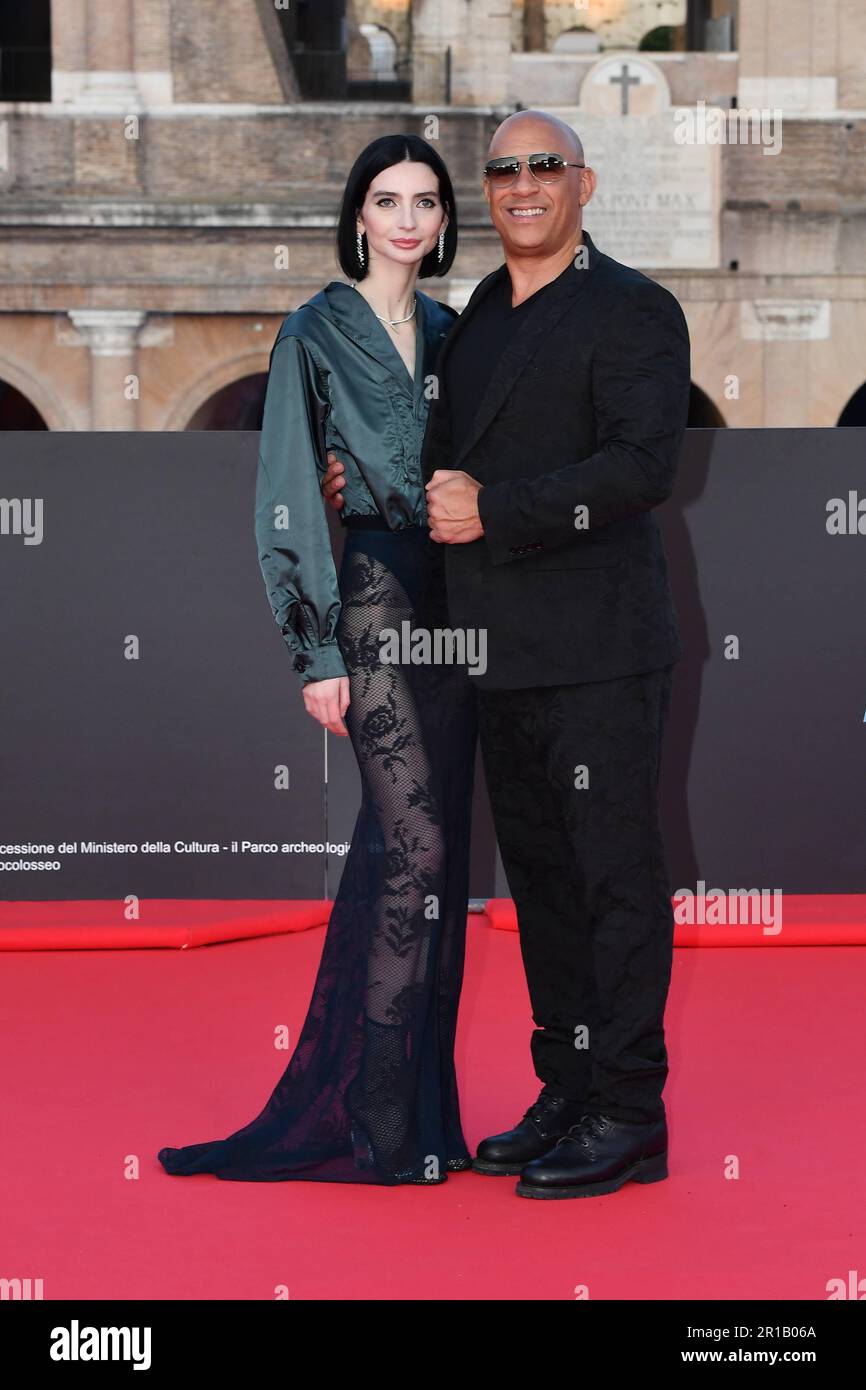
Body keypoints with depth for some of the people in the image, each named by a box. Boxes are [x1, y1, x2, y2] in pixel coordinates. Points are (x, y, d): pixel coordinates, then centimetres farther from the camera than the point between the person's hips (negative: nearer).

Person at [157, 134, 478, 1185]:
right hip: (370, 598, -6)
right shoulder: (316, 334, -3)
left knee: (417, 848, 7)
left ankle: (417, 1095, 13)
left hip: (451, 603, 6)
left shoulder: (450, 335, 15)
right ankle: (381, 1118, -8)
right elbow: (288, 497, -6)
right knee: (414, 842, -13)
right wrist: (317, 647, -11)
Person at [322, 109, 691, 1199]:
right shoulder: (480, 314, 18)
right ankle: (568, 1094, 21)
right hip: (505, 652, 8)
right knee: (540, 874, 12)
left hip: (598, 645, -8)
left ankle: (629, 1117, 1)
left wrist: (494, 510, -21)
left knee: (617, 873, -4)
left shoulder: (632, 310, -6)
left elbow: (643, 465, -18)